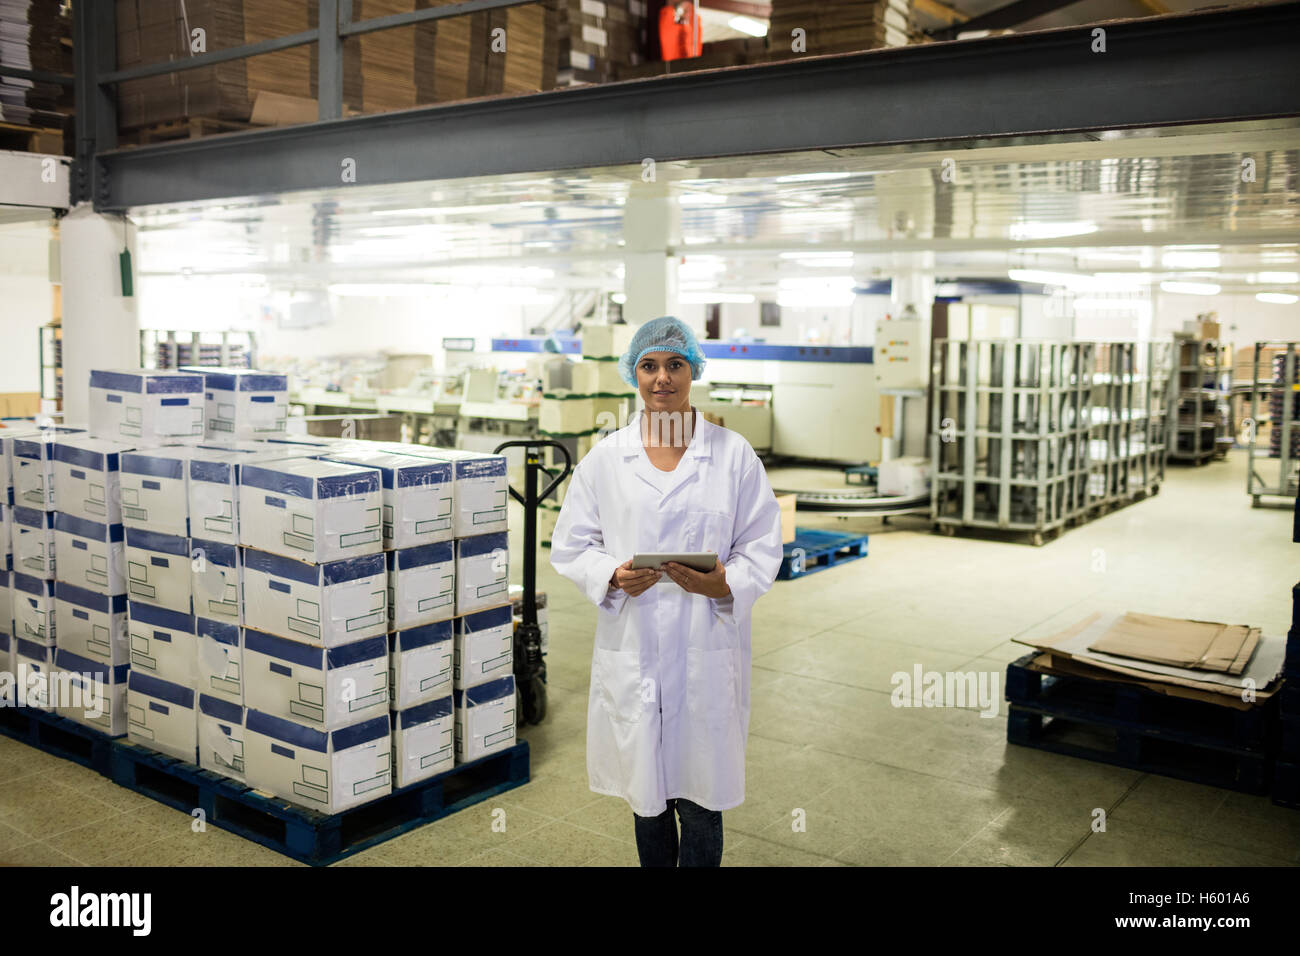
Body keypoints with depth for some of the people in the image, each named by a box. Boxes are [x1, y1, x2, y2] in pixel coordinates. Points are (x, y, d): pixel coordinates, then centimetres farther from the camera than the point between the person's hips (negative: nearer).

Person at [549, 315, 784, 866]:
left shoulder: (733, 455, 1)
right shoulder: (605, 458, 4)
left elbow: (762, 546, 0)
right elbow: (570, 545, 5)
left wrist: (724, 585, -20)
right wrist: (613, 577, -15)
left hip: (707, 650, -1)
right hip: (632, 650, 2)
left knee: (701, 801, 5)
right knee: (646, 796, 16)